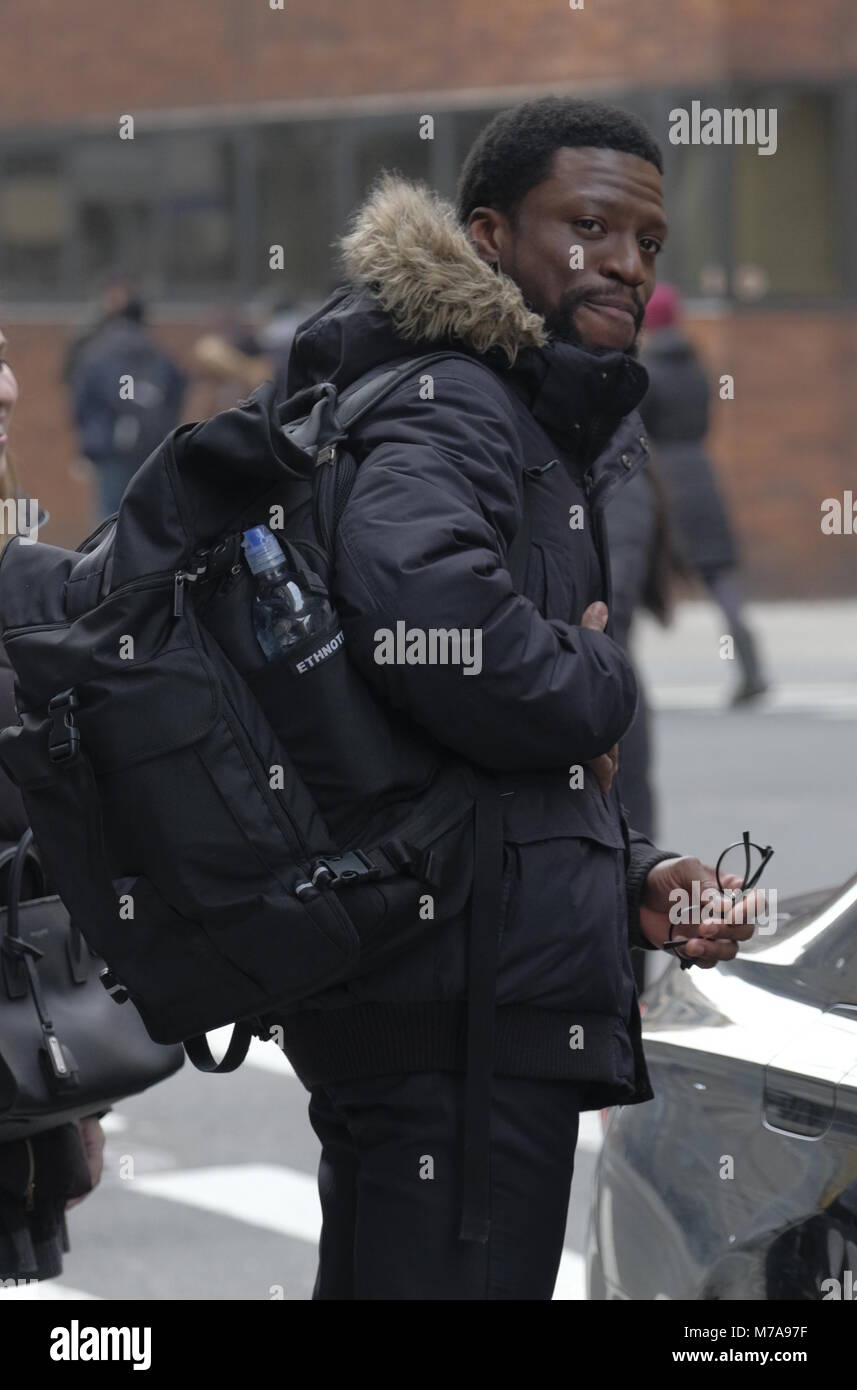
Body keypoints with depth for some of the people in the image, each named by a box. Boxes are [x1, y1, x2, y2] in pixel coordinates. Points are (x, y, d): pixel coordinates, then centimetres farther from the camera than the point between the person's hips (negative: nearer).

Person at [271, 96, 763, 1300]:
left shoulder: (537, 430, 22)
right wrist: (593, 684, -15)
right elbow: (420, 601, -36)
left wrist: (631, 881, 11)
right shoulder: (450, 412, -11)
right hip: (467, 1016, -11)